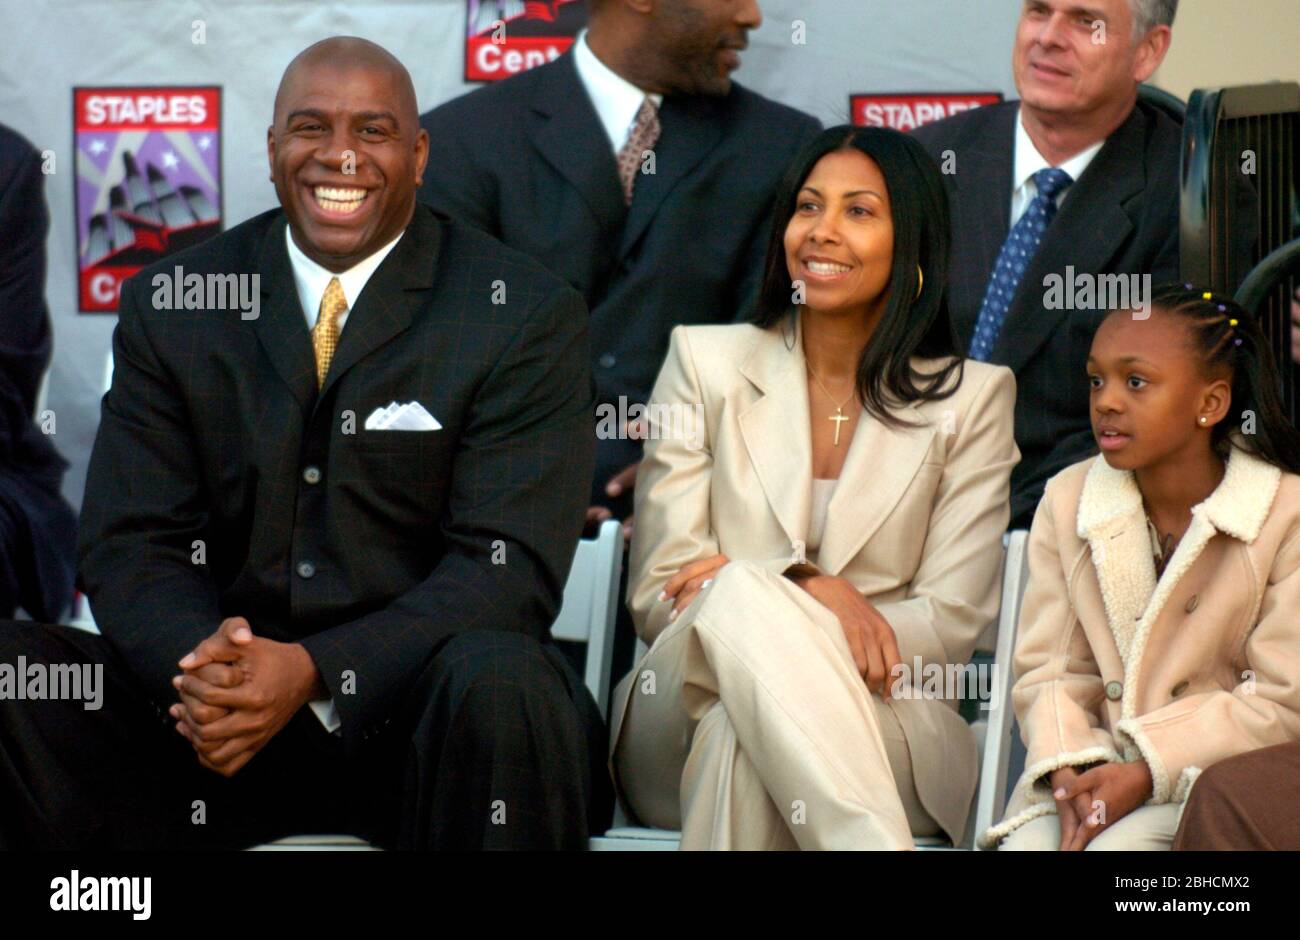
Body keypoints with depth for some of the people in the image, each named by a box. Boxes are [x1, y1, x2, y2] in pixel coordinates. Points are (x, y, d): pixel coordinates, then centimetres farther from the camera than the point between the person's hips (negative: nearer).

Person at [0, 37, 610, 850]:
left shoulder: (529, 317, -1)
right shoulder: (169, 308, 9)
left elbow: (509, 565, -9)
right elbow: (130, 541, 4)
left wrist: (316, 671, -23)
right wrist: (197, 657, -20)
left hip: (423, 710, -2)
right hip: (218, 710, 2)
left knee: (500, 685, -36)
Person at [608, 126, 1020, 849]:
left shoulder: (974, 397, 9)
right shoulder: (706, 361, 11)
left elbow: (954, 625, 1)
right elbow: (659, 594, 4)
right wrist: (811, 594, -18)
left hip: (887, 723, -1)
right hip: (682, 727, 1)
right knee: (740, 596, -36)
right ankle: (876, 848, -46)